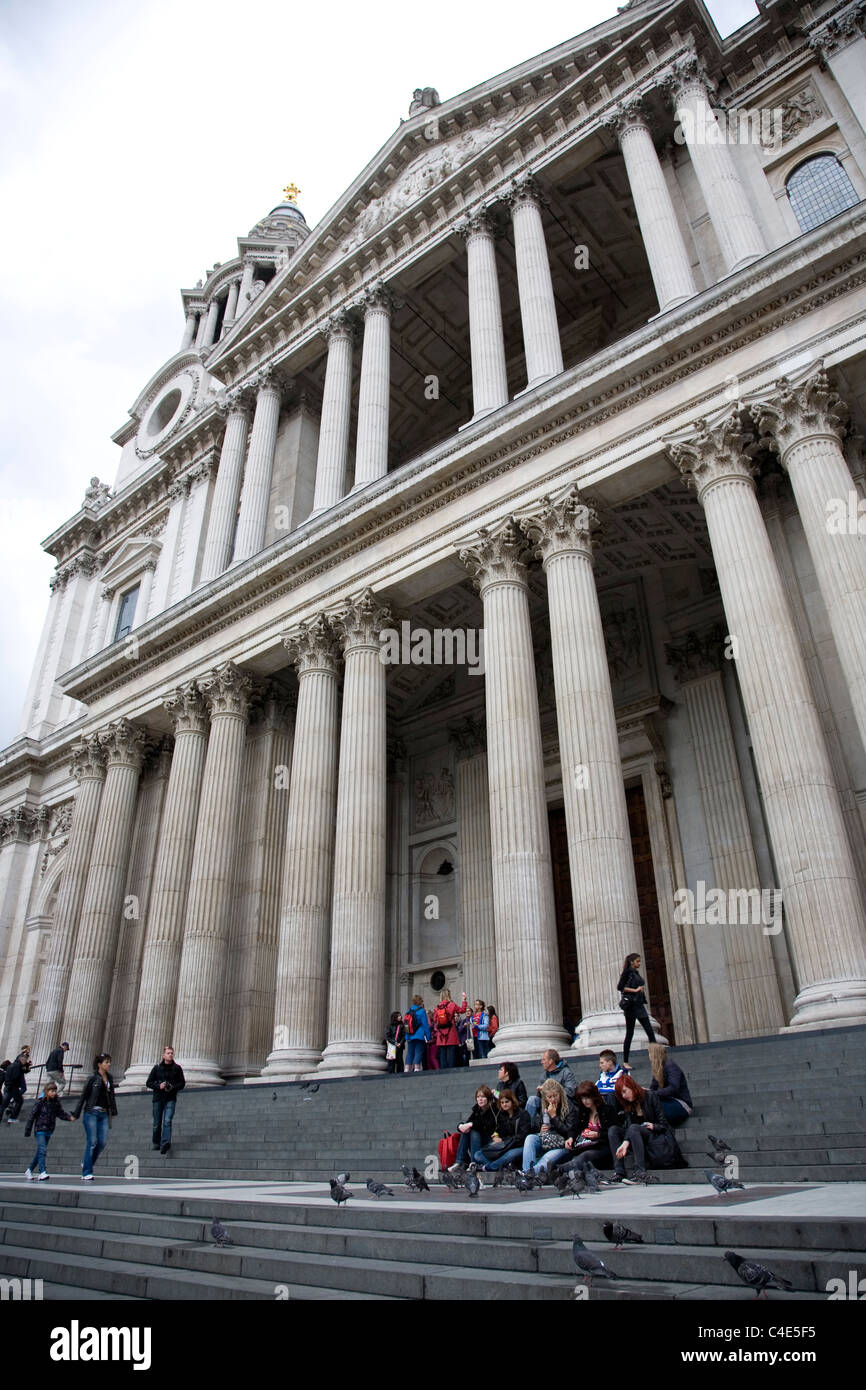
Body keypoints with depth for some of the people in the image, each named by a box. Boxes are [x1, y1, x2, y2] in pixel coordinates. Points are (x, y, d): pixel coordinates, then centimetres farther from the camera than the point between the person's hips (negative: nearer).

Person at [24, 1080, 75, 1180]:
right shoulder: (40, 1102, -10)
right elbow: (32, 1116, -6)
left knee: (39, 1152, 13)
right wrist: (28, 1131, -4)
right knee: (42, 1150, -15)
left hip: (49, 1131, 5)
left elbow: (60, 1113, 3)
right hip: (40, 1130, -5)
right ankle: (42, 1173, -16)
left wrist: (69, 1117, -16)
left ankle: (29, 1171, 28)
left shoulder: (56, 1102, 4)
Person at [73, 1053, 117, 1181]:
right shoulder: (93, 1077, -7)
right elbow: (83, 1096, -4)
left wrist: (113, 1111, 13)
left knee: (103, 1142, 0)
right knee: (92, 1142, -6)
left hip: (104, 1114, 5)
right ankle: (86, 1173, 3)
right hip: (91, 1112, -5)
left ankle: (87, 1163, 23)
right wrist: (76, 1114, -3)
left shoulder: (110, 1078, 10)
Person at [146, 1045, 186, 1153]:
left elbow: (182, 1083, 6)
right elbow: (148, 1083, 5)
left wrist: (173, 1087, -14)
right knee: (157, 1123, 9)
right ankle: (156, 1143, 26)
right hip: (158, 1098, 2)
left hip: (170, 1099, -2)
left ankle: (165, 1143, -28)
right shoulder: (157, 1067, 4)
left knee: (167, 1121, -18)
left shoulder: (177, 1068, 4)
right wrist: (159, 1086, -13)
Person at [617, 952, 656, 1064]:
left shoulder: (637, 972, 16)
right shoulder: (627, 972, -7)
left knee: (650, 1031, -1)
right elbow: (620, 987, -15)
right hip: (630, 1004, -8)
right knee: (629, 1033, -2)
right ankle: (625, 1062, 7)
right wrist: (635, 990, -17)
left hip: (639, 1004, 8)